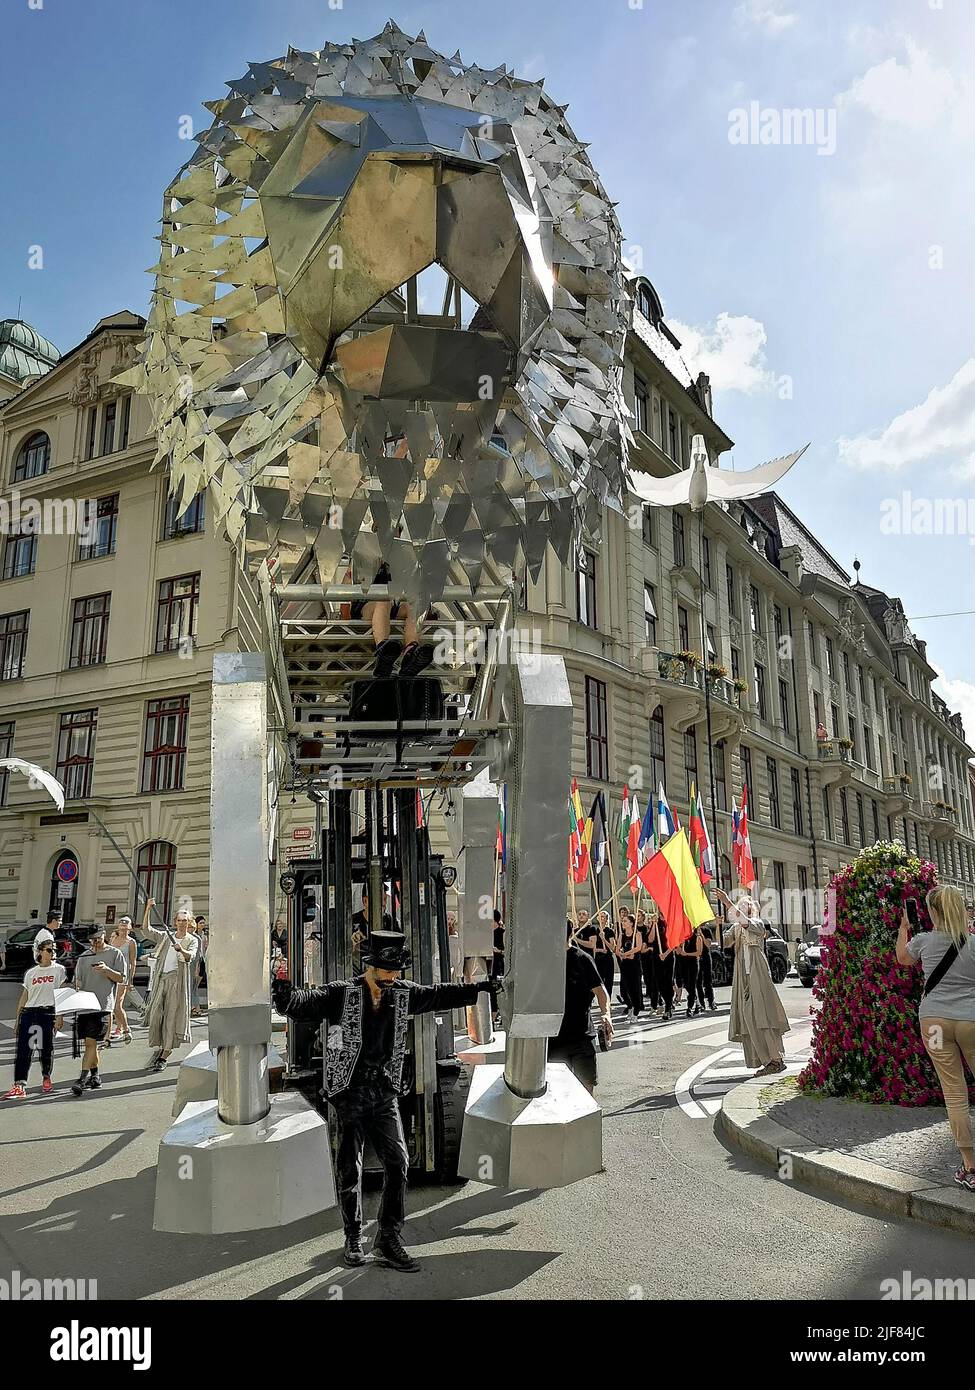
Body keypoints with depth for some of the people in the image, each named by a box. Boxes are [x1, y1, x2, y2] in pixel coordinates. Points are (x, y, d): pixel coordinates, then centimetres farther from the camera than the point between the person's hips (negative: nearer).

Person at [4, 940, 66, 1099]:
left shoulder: (59, 970, 5)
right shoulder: (31, 973, 14)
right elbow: (24, 996, 16)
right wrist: (17, 1018, 12)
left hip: (48, 1012, -2)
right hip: (28, 1013, 2)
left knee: (46, 1048, 3)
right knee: (24, 1048, -8)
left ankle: (46, 1077, 26)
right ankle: (19, 1086, -11)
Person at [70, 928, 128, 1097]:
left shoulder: (115, 953, 2)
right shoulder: (84, 956, 14)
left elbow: (122, 978, -1)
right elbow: (77, 979, 17)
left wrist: (106, 970, -16)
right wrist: (78, 990, -4)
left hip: (102, 1005, -5)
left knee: (91, 1042, -12)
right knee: (89, 1043, 10)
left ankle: (82, 1079, -13)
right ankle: (95, 1076, 23)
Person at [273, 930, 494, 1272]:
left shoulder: (403, 993, 3)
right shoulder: (341, 993, -12)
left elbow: (438, 995, 15)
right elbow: (307, 1003, -25)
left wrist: (477, 988, 15)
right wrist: (286, 997, -47)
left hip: (385, 1093, 4)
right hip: (349, 1092, -4)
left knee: (397, 1162, -2)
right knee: (350, 1169, 5)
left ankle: (388, 1241, 10)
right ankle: (354, 1239, 22)